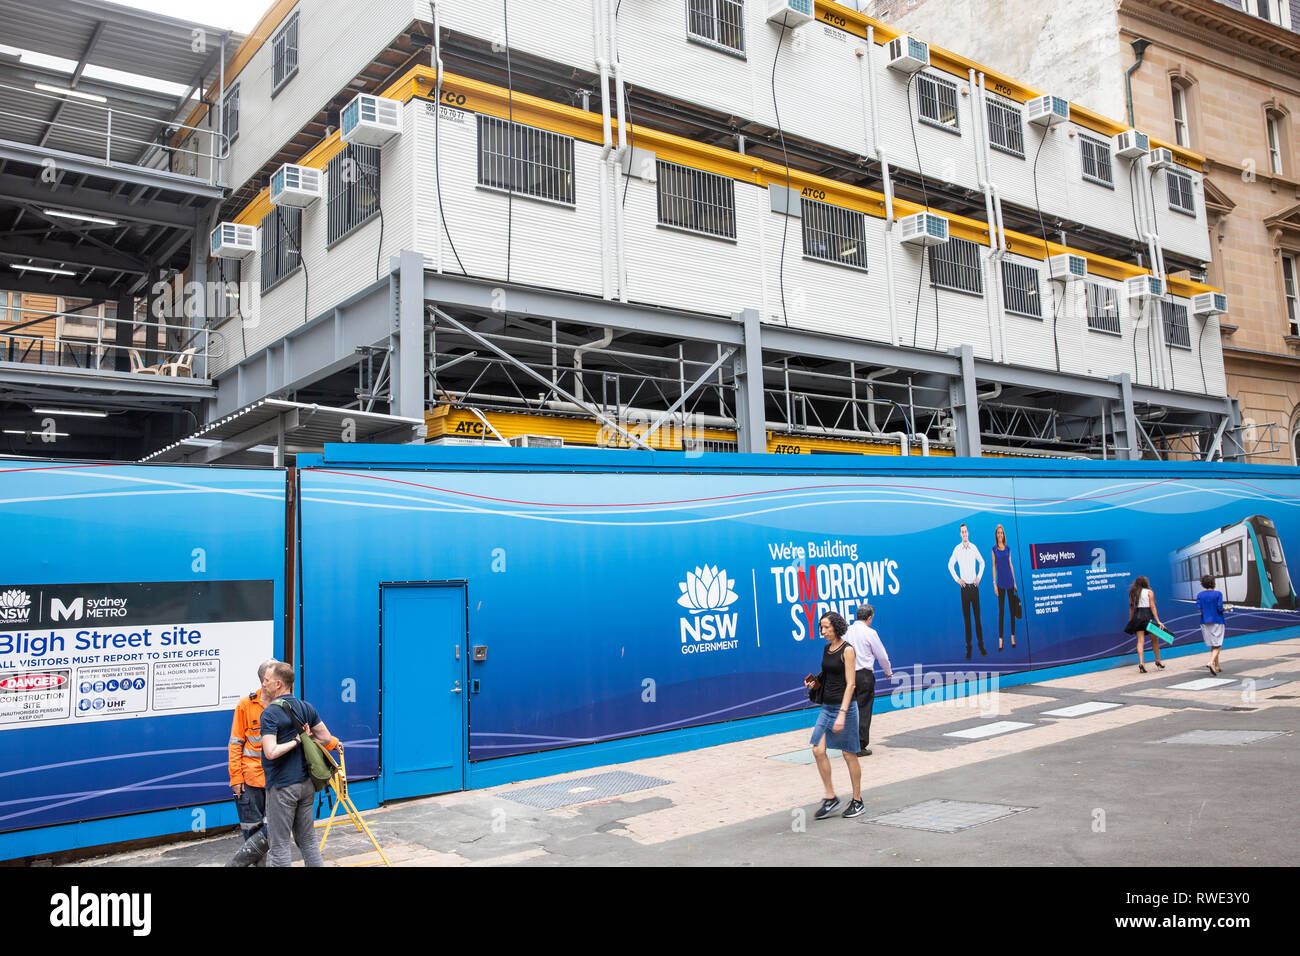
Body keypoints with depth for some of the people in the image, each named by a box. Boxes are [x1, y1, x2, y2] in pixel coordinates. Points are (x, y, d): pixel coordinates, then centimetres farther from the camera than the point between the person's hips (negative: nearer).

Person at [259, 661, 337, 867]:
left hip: (282, 786, -7)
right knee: (308, 841, 14)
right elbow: (326, 738, 9)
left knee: (279, 845, 3)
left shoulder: (270, 714, -14)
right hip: (307, 783, 7)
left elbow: (271, 752, -24)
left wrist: (295, 741, -12)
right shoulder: (306, 707, 6)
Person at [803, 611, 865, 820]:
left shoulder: (847, 650, -12)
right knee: (818, 750, -1)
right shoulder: (827, 648, 10)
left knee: (849, 754, 3)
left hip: (844, 706, -7)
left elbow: (850, 684, -17)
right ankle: (831, 798, 10)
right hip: (827, 707, 7)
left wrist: (842, 714, -22)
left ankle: (857, 802, 17)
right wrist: (814, 683, 4)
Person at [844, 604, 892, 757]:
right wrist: (888, 672, 16)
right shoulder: (870, 632, -8)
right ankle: (860, 747, 2)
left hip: (848, 674, 5)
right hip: (864, 675, -5)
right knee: (863, 710, 1)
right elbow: (882, 655, -1)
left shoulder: (847, 631, 5)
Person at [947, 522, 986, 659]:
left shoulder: (974, 548, 2)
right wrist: (957, 579, 1)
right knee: (966, 618, 1)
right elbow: (950, 565, 8)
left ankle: (981, 645, 10)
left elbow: (982, 562, 16)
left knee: (977, 616, 3)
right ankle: (968, 647, 5)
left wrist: (979, 577, 6)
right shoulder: (957, 549, -2)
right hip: (964, 587, -1)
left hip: (974, 586, 1)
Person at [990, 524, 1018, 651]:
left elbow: (1011, 565, 11)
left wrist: (1014, 582, 9)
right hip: (1000, 582, -2)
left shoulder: (1008, 549, 8)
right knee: (1001, 610, -1)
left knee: (1012, 609, 5)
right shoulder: (994, 549, 1)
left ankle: (1012, 636, 14)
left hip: (1010, 581, 3)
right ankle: (1000, 639, 2)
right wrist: (994, 583, -5)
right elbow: (994, 566, 1)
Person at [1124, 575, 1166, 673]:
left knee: (1140, 640, -3)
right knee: (1154, 640, 14)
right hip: (1148, 616, -3)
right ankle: (1158, 661, 26)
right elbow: (1153, 607, -7)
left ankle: (1141, 663, -17)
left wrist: (1131, 620, 16)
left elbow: (1131, 607, 10)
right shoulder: (1149, 592, -1)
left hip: (1137, 617, 3)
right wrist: (1158, 621, -9)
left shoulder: (1133, 593, 10)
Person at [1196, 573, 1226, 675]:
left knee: (1213, 645, 14)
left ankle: (1217, 666, 17)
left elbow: (1198, 608, -4)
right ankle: (1211, 662, -22)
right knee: (1218, 645, -1)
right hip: (1217, 621, -4)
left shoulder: (1200, 595, 2)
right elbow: (1220, 608, -14)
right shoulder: (1218, 594, -8)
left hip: (1205, 622, 4)